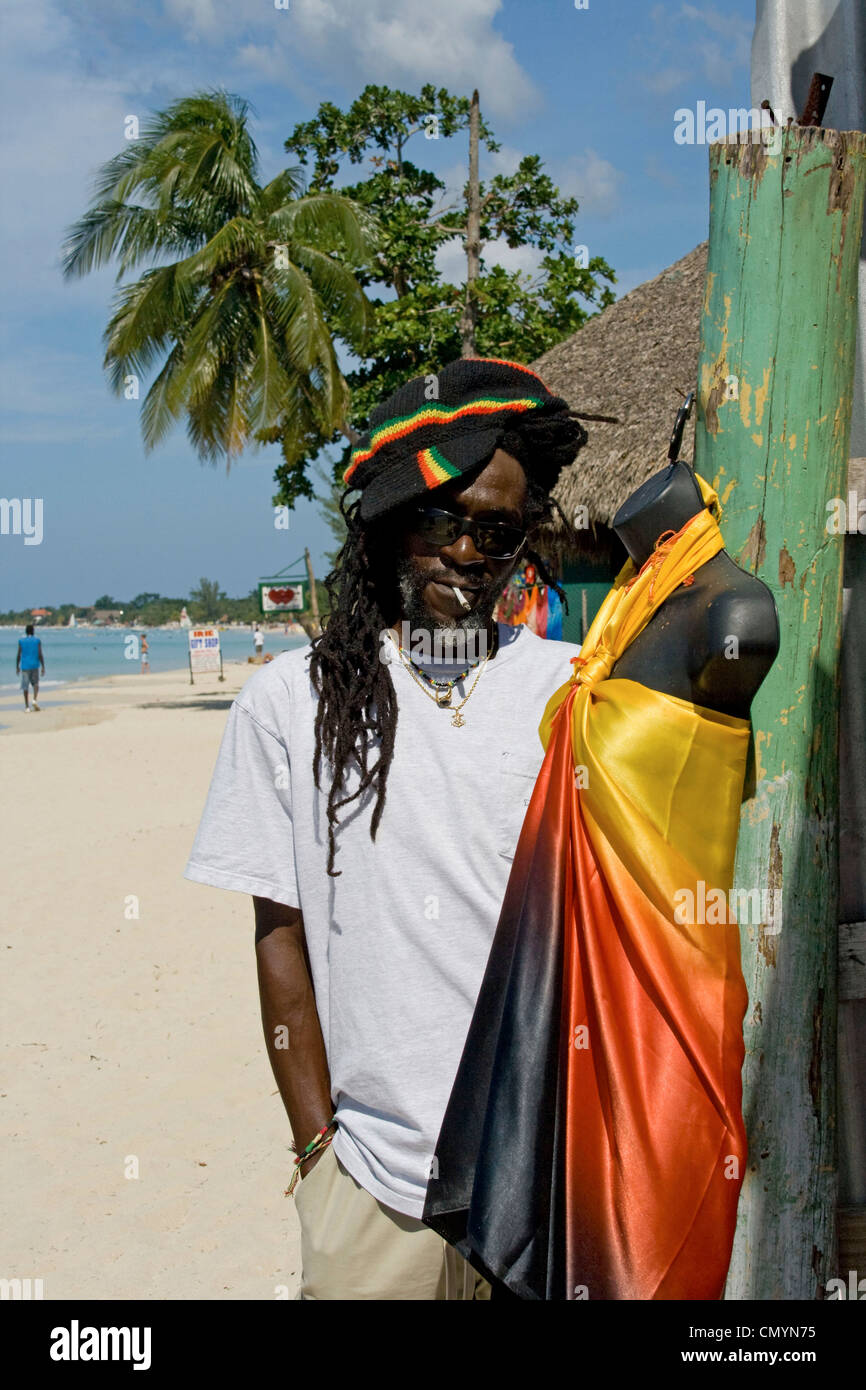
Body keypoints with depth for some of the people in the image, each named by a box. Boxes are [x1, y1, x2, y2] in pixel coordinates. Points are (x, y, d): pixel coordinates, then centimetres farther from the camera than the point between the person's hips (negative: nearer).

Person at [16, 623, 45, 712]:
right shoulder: (37, 640, -1)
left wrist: (17, 667, 9)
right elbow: (40, 654, -5)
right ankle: (34, 700, -8)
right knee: (35, 683, 16)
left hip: (25, 666, 0)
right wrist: (43, 667, 0)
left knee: (25, 687, 2)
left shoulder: (21, 640, 0)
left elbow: (19, 655, -1)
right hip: (34, 665, 0)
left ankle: (27, 707, 0)